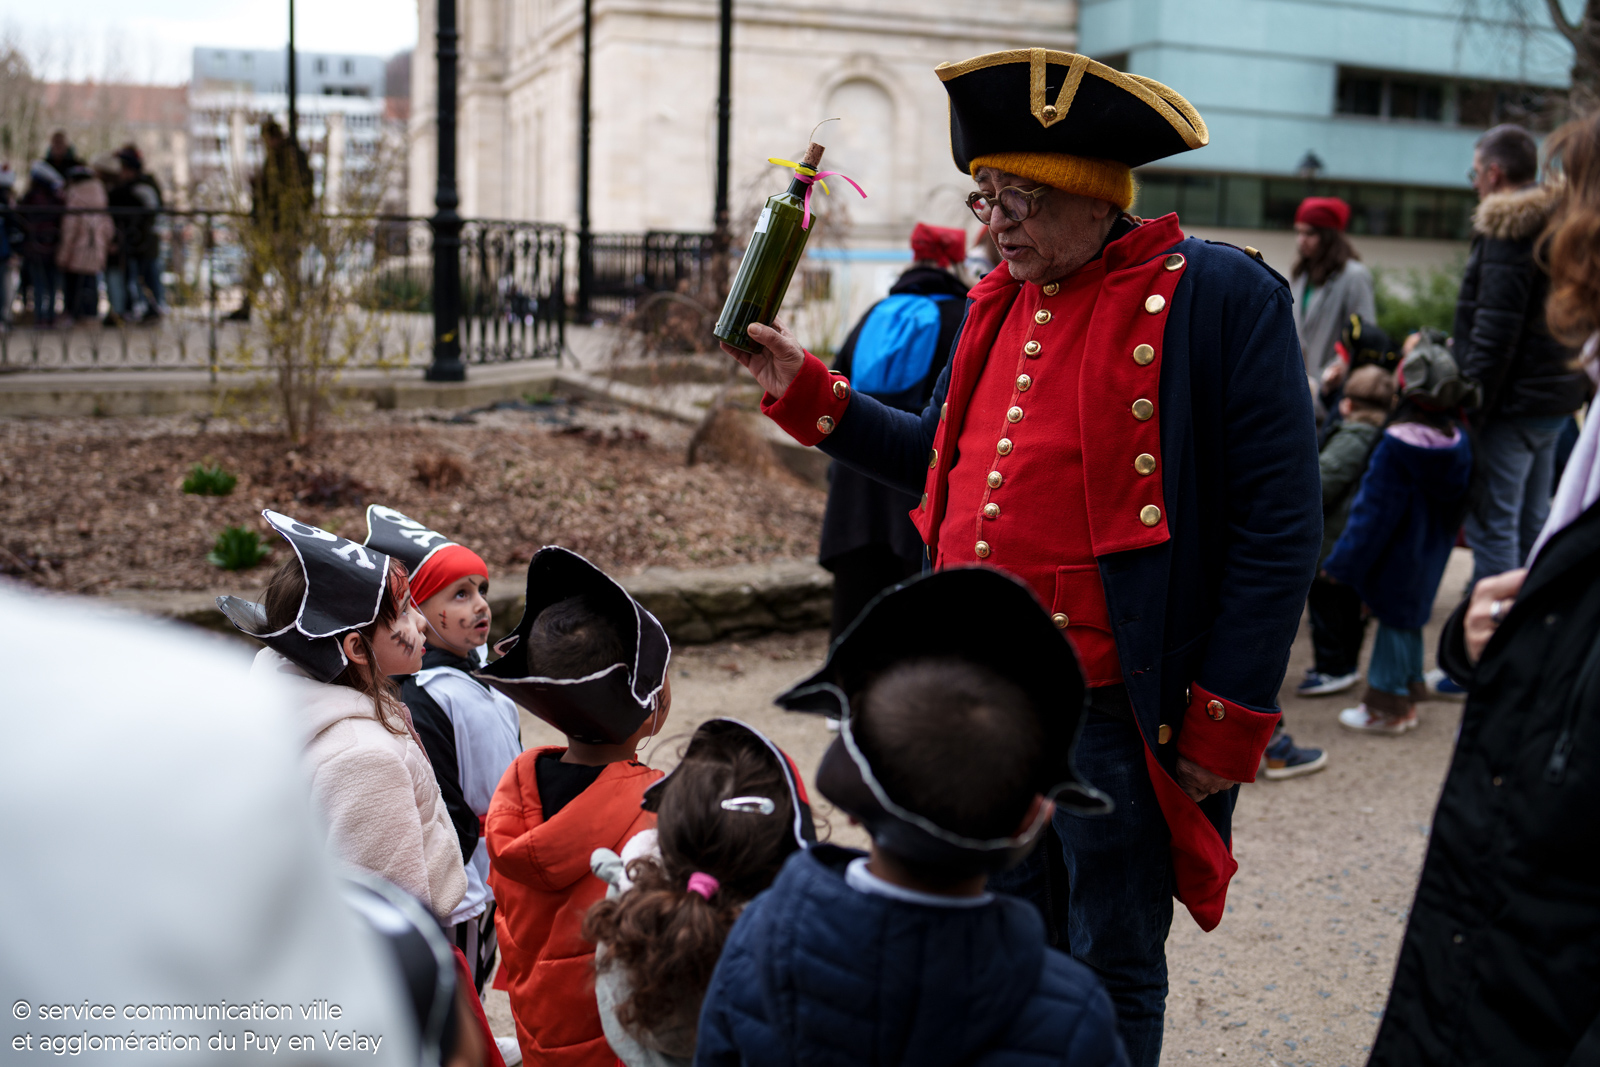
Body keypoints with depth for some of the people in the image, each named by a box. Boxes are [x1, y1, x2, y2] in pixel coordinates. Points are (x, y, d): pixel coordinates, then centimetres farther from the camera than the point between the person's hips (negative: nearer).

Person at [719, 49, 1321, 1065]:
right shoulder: (1002, 303, 12)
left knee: (1110, 978, 11)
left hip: (1113, 717, -6)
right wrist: (805, 392, 14)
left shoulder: (1218, 296, -11)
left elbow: (1278, 523, -13)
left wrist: (1229, 720, -14)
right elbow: (941, 461, 22)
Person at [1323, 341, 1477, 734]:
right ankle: (1408, 693, 31)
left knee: (1394, 618, 2)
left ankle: (1387, 705, 11)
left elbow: (1373, 511, -21)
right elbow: (1457, 502, 9)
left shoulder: (1396, 445, -25)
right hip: (1432, 551, 8)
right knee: (1408, 617, 19)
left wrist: (1341, 563, -13)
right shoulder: (1457, 439, -2)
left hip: (1398, 551, -8)